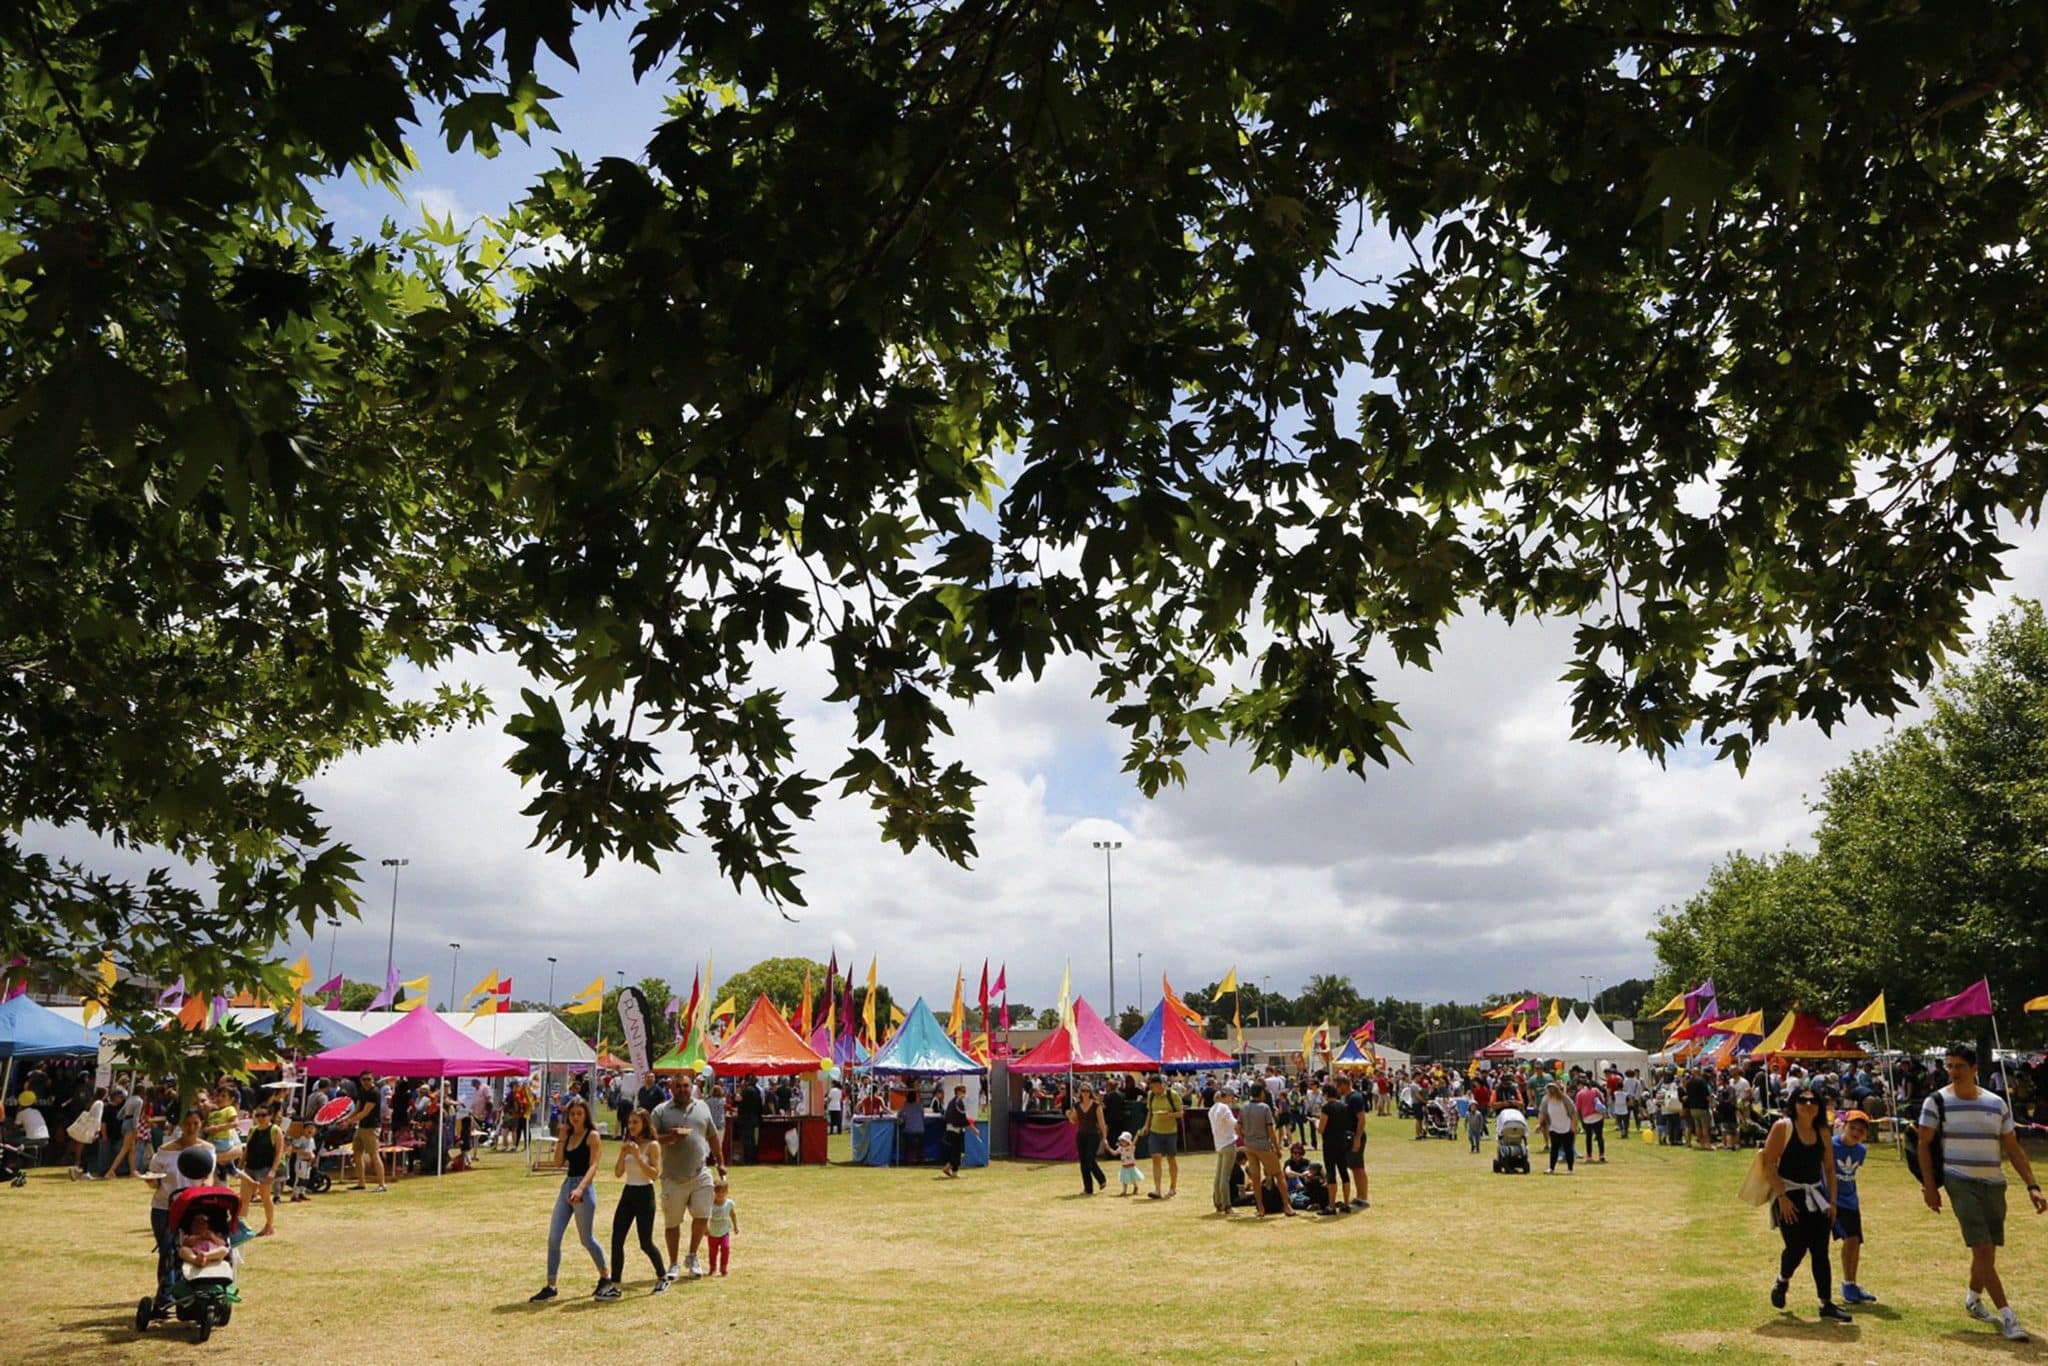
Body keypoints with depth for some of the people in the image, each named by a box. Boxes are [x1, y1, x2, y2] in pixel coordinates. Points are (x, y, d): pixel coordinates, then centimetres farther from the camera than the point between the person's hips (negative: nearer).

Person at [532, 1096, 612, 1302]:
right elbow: (558, 1162, 5)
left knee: (586, 1239, 3)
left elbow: (593, 1165, -17)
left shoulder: (592, 1136, -7)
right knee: (553, 1238, 2)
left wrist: (580, 1188, -29)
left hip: (584, 1187, -7)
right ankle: (550, 1286, 9)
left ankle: (605, 1279, 20)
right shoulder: (567, 1135, 12)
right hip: (566, 1185, 7)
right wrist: (560, 1138, -1)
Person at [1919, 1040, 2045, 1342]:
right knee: (1983, 1249, -13)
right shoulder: (1937, 1102, -6)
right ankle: (2007, 1316, -10)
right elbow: (1924, 1145, -3)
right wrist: (1929, 1185, -7)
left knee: (1987, 1250, 12)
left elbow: (2013, 1148, 7)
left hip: (1994, 1184, 4)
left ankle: (1973, 1300, 35)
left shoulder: (1997, 1103, 4)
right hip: (1961, 1183, -4)